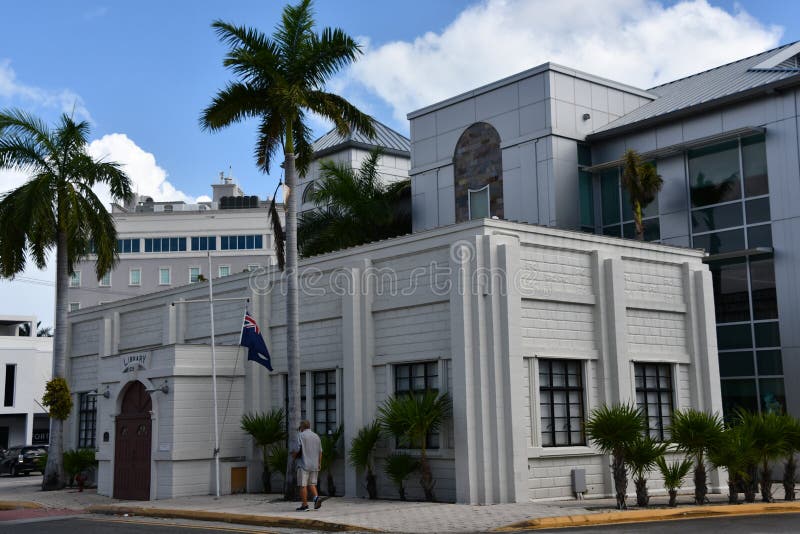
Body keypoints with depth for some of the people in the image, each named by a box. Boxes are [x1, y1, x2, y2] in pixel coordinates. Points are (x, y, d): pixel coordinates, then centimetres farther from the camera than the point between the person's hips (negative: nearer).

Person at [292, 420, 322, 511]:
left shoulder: (301, 436, -6)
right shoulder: (316, 436, 11)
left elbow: (297, 450, -11)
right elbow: (320, 452, 10)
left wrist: (293, 455, 9)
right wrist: (319, 464, 15)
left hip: (304, 464, -6)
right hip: (314, 465, 6)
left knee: (303, 485, 1)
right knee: (312, 484, 14)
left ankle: (305, 505, 0)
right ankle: (316, 497, -8)